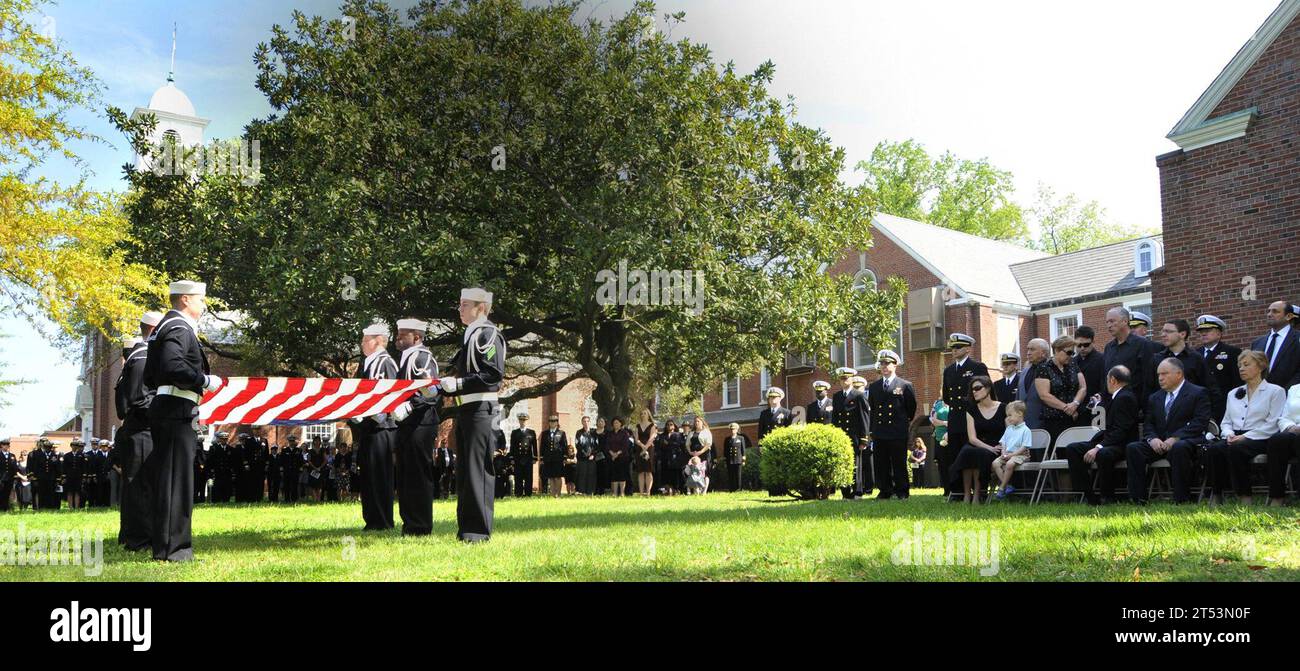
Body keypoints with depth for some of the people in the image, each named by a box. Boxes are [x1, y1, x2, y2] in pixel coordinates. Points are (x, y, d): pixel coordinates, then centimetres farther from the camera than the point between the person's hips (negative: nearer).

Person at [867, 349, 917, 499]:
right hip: (879, 434, 4)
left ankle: (902, 491, 9)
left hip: (898, 433, -4)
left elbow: (911, 408, 9)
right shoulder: (873, 387, 13)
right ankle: (885, 491, 12)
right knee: (881, 465, 4)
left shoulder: (905, 386, 2)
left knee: (900, 464, 0)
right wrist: (871, 431, 12)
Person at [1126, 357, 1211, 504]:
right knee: (1133, 448, -22)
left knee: (1179, 448, -39)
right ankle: (1137, 499, -23)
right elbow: (1148, 424, 16)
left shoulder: (1197, 393, 4)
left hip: (1185, 441, -5)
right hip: (1158, 443, 5)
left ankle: (1182, 500, -32)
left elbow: (1199, 422, -9)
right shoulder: (1155, 398, 22)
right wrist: (1152, 439, -9)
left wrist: (1175, 438, -20)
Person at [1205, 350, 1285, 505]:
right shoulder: (1233, 394, 26)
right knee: (1213, 449, -30)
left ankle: (1245, 497, -30)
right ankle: (1216, 494, -24)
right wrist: (1229, 434, -2)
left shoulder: (1275, 391, 8)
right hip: (1235, 439, 4)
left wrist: (1245, 436, -14)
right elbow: (1226, 422, 22)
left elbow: (1273, 424, -4)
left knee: (1235, 448, -38)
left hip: (1260, 440, -4)